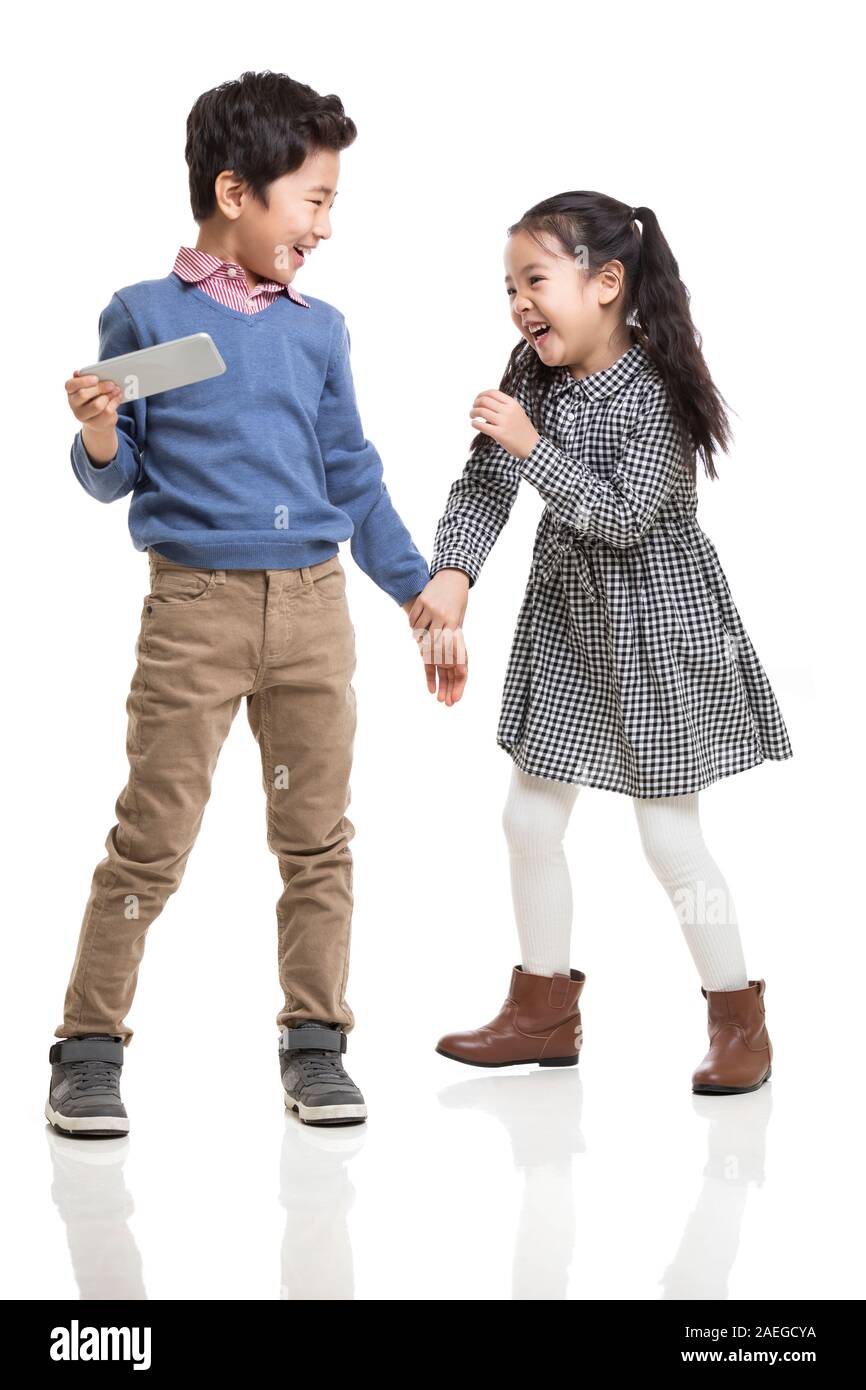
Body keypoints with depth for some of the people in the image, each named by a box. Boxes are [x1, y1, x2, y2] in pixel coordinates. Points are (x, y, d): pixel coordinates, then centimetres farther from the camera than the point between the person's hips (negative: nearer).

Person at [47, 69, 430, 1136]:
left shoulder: (320, 331, 12)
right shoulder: (142, 317, 2)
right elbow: (115, 477, 4)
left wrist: (422, 592, 14)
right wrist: (99, 438, -18)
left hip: (315, 605, 4)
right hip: (194, 605, -4)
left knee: (317, 836, 7)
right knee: (152, 837, -3)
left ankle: (314, 1045, 18)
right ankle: (88, 1049, 8)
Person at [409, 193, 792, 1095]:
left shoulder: (658, 392, -21)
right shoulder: (533, 372, -3)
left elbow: (624, 518, -25)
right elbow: (483, 483, -7)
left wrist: (532, 446, -27)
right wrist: (451, 572, -22)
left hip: (655, 624, -7)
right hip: (564, 621, 7)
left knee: (670, 835, -2)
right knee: (530, 818, 11)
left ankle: (740, 1021, 14)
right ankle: (545, 1010, 25)